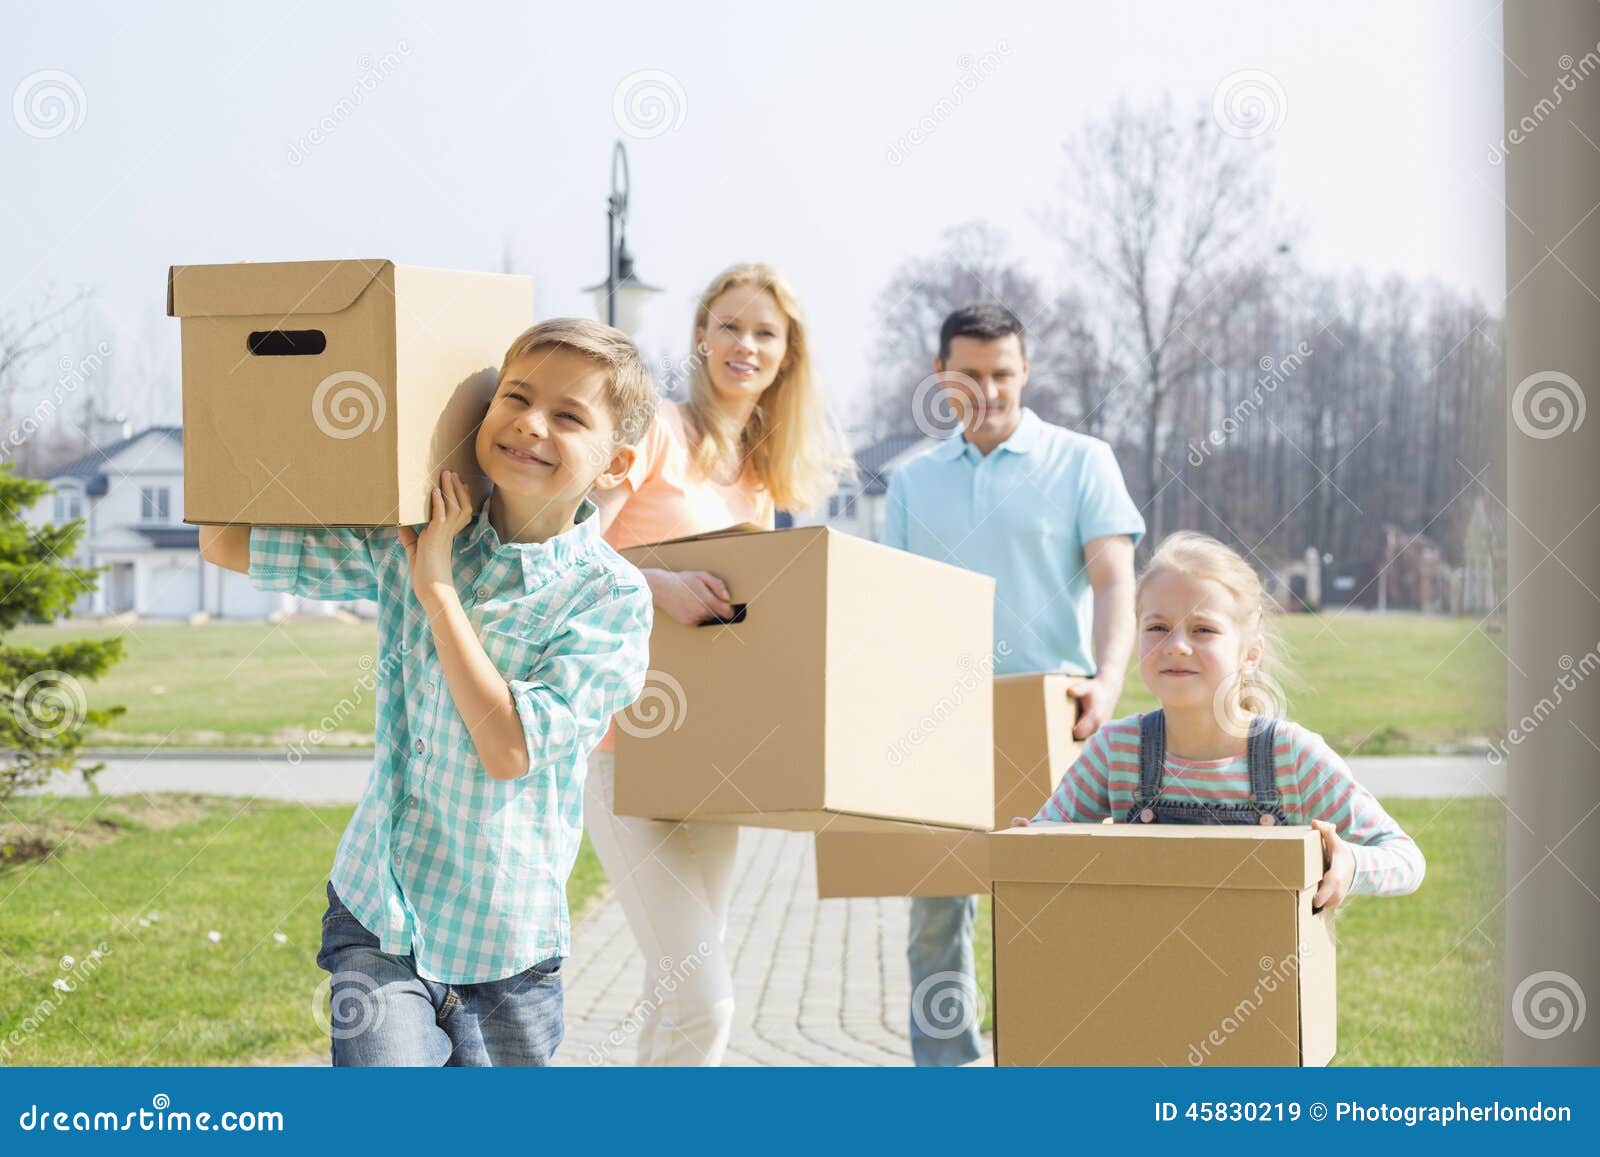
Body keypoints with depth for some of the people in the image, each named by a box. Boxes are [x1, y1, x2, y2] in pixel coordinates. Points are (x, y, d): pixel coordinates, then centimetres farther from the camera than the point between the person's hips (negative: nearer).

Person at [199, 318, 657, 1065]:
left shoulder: (610, 596, -10)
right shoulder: (405, 541, 0)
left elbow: (509, 751, -19)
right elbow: (226, 543, 5)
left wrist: (437, 587, -17)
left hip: (503, 947, -1)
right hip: (375, 918, 1)